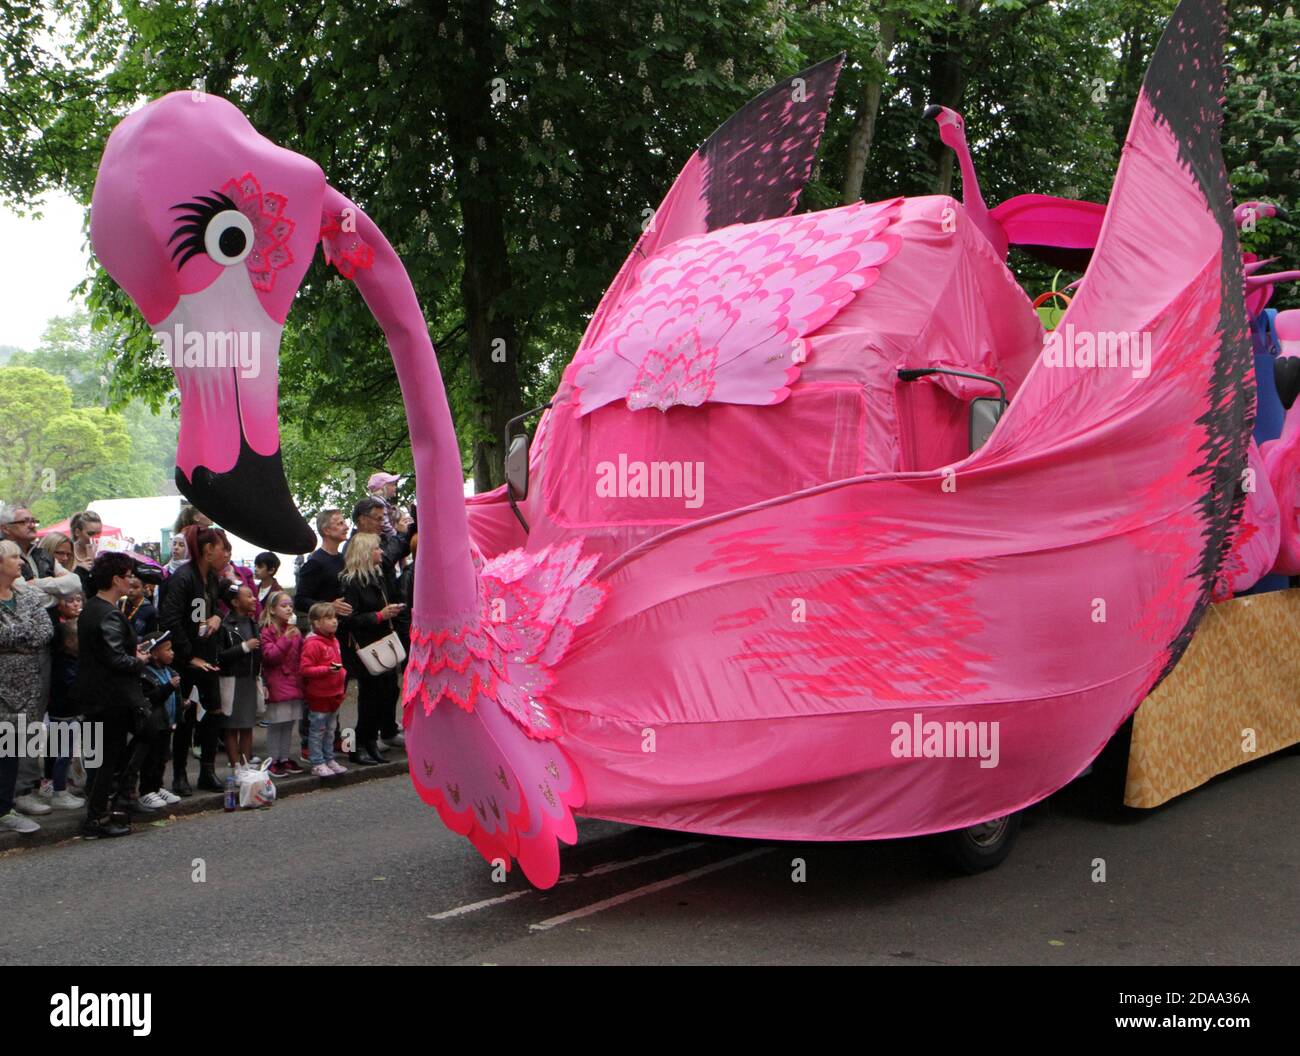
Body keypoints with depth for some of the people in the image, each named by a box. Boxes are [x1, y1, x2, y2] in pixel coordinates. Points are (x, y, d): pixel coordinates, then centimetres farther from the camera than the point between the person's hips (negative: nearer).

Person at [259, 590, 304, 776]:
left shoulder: (295, 631, 13)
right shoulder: (267, 632, -8)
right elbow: (269, 656, -17)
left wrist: (302, 677, 10)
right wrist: (286, 639, -23)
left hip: (294, 683, 6)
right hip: (277, 684, -6)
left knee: (290, 722, 10)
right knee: (276, 723, -1)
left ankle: (284, 757, 20)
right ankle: (273, 761, 7)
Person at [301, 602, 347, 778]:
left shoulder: (333, 640, 9)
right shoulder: (312, 643, -18)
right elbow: (305, 669, -22)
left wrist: (340, 671, 8)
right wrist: (327, 670, -28)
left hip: (334, 695, 8)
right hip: (318, 696, -8)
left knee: (330, 730, 16)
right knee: (318, 731, 2)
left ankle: (329, 759, 26)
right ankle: (317, 763, 9)